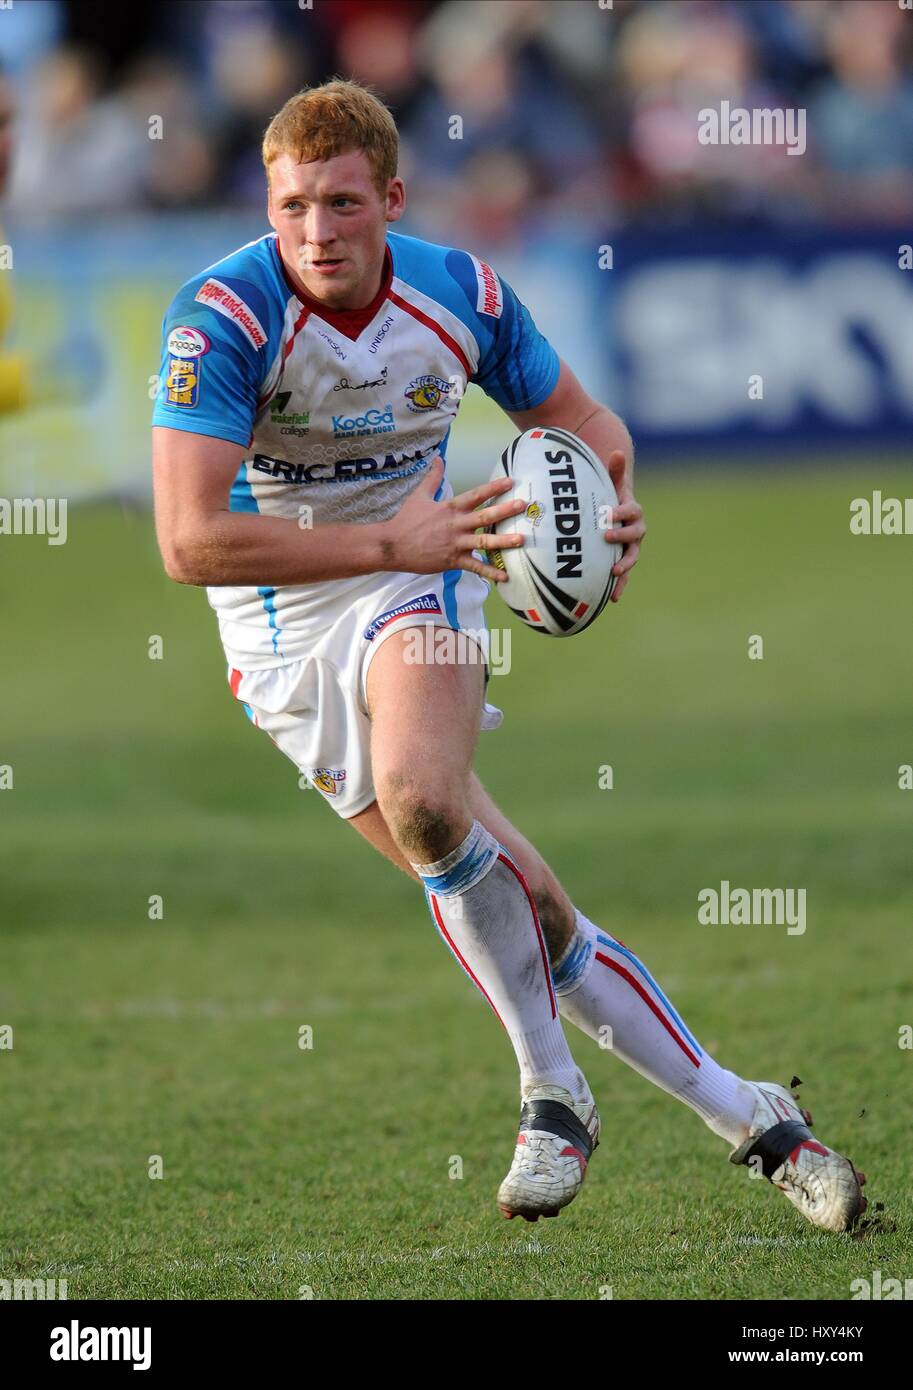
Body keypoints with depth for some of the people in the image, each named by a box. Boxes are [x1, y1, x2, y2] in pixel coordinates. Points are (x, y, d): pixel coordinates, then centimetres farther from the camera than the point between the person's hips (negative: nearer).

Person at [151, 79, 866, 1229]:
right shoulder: (224, 317, -21)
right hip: (286, 626, -1)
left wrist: (611, 506, -13)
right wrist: (389, 544, -30)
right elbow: (190, 542, -27)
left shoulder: (459, 292, -8)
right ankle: (747, 1118, -3)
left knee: (421, 802, -30)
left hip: (419, 575, 1)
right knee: (513, 902, -9)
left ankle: (553, 1095, -14)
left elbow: (579, 421, 10)